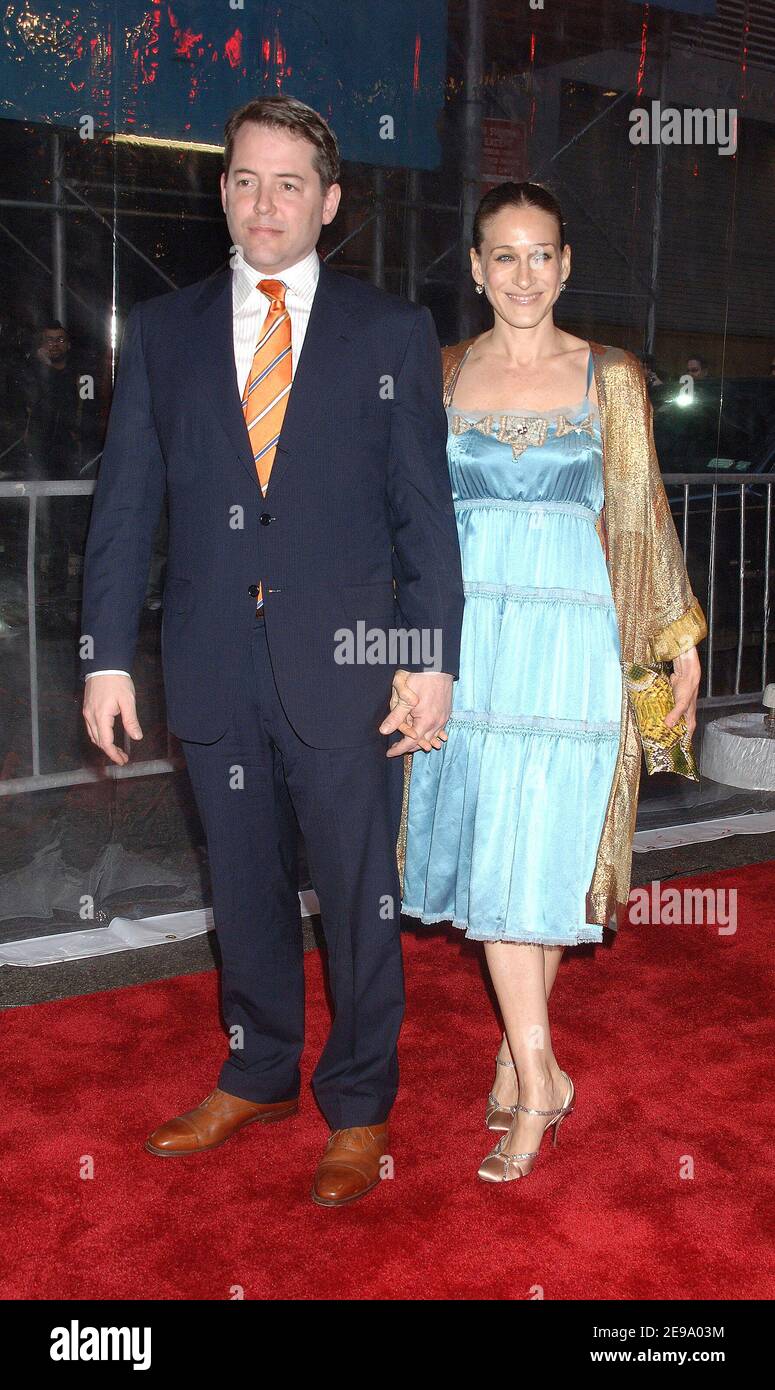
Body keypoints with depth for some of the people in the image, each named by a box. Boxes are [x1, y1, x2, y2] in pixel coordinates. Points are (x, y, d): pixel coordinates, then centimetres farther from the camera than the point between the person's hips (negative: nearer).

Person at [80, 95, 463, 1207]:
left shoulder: (392, 332, 3)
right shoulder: (163, 331, 8)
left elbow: (426, 509, -1)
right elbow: (125, 504, 6)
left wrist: (432, 659, -8)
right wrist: (108, 656, 0)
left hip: (344, 662, -2)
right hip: (215, 665, 3)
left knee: (359, 893, 7)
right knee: (245, 886, 16)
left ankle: (359, 1105, 26)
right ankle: (259, 1076, 36)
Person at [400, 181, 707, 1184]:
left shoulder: (612, 377, 4)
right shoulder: (441, 375, 8)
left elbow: (641, 516, 8)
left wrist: (681, 639, 7)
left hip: (568, 639, -1)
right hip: (466, 636, 2)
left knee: (541, 854, -1)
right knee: (485, 853, 0)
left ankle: (518, 1052, 19)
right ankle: (539, 1077, 12)